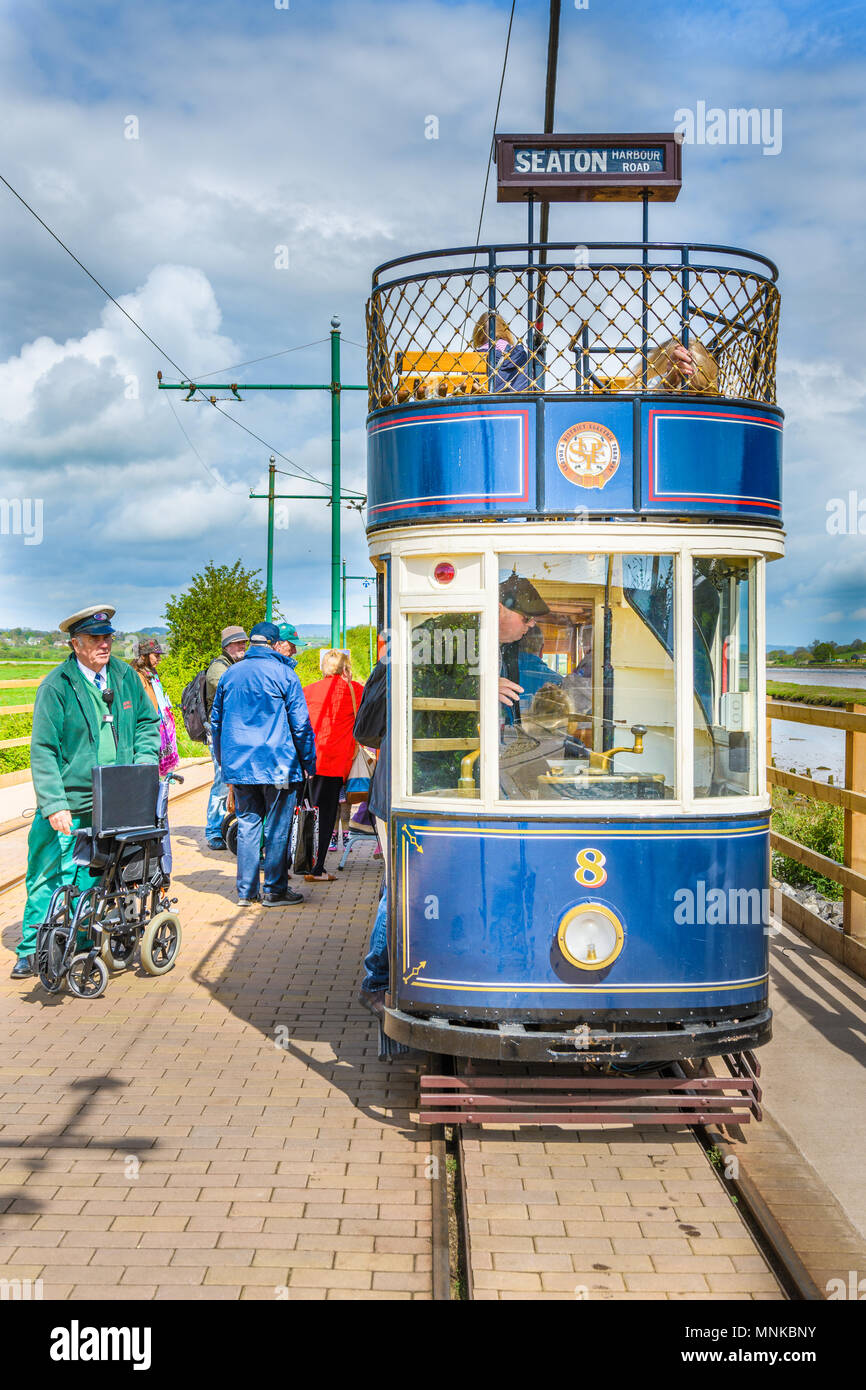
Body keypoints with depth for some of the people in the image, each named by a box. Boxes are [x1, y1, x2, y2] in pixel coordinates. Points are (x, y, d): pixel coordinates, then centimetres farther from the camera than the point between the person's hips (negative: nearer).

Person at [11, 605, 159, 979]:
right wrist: (54, 804, -17)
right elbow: (42, 750, -9)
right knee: (49, 878, 2)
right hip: (69, 807, -3)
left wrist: (143, 765, 2)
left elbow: (148, 723, 18)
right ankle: (31, 951, 14)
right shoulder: (56, 686, -8)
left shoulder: (126, 677, 6)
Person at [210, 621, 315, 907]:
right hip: (277, 763, -5)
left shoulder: (229, 674, 9)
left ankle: (246, 891, 11)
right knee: (277, 827, 3)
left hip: (238, 764, 5)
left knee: (247, 824, 10)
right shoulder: (283, 674, -5)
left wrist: (222, 760, 26)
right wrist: (309, 763, 2)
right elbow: (300, 723, -6)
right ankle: (275, 891, 6)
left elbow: (216, 720, 17)